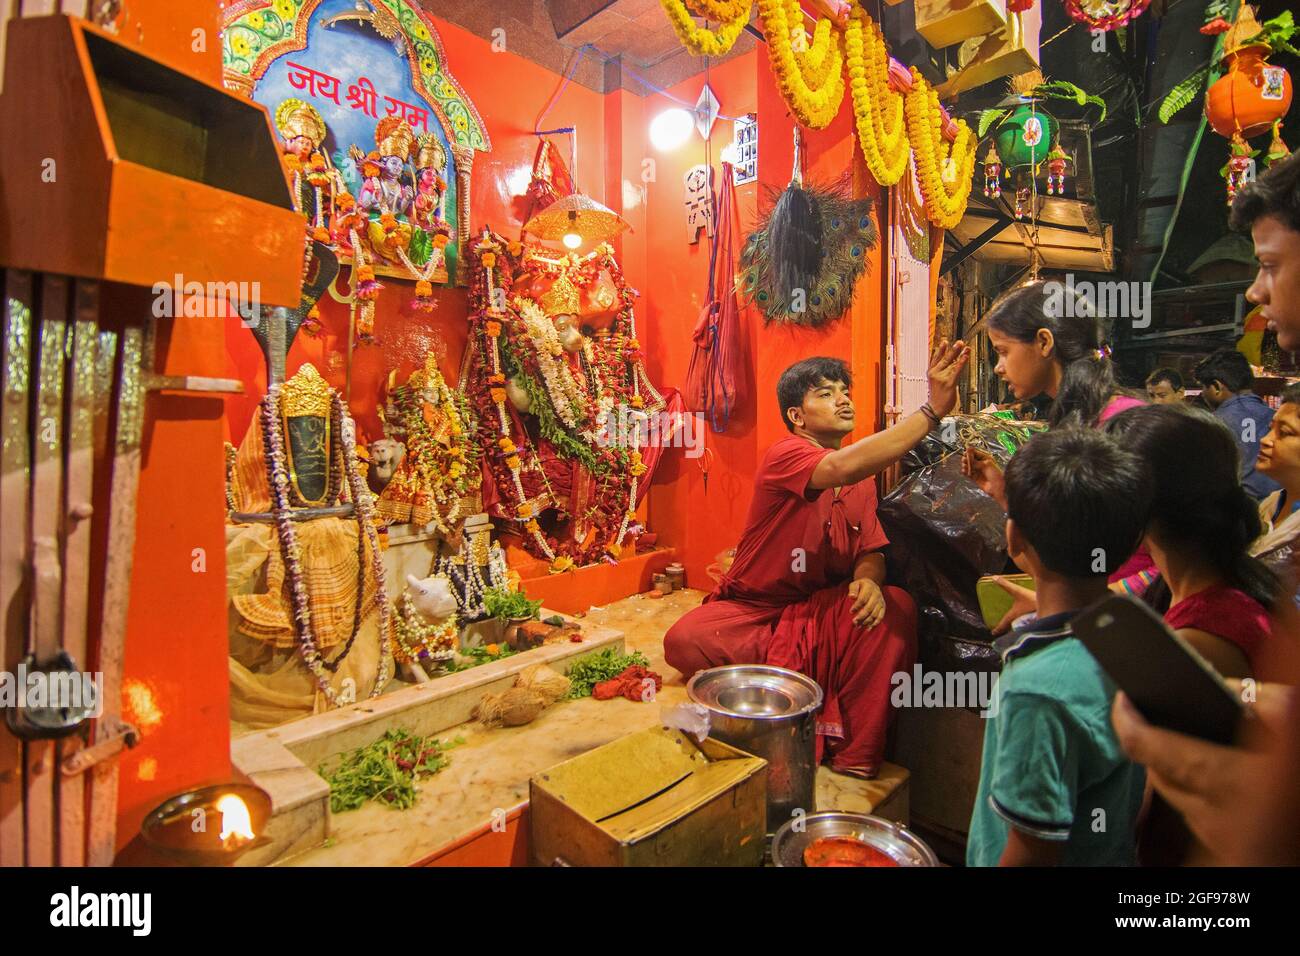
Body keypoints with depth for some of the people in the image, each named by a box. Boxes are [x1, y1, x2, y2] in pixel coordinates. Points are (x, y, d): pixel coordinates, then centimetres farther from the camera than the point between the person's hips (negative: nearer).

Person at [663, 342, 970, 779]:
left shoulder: (863, 476, 7)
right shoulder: (783, 456, -17)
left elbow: (871, 550, 3)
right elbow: (842, 468, -39)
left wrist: (868, 578, -22)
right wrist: (932, 410, -38)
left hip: (822, 608, 5)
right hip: (753, 608, -4)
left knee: (896, 607, -24)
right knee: (684, 642, -32)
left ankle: (856, 757, -13)